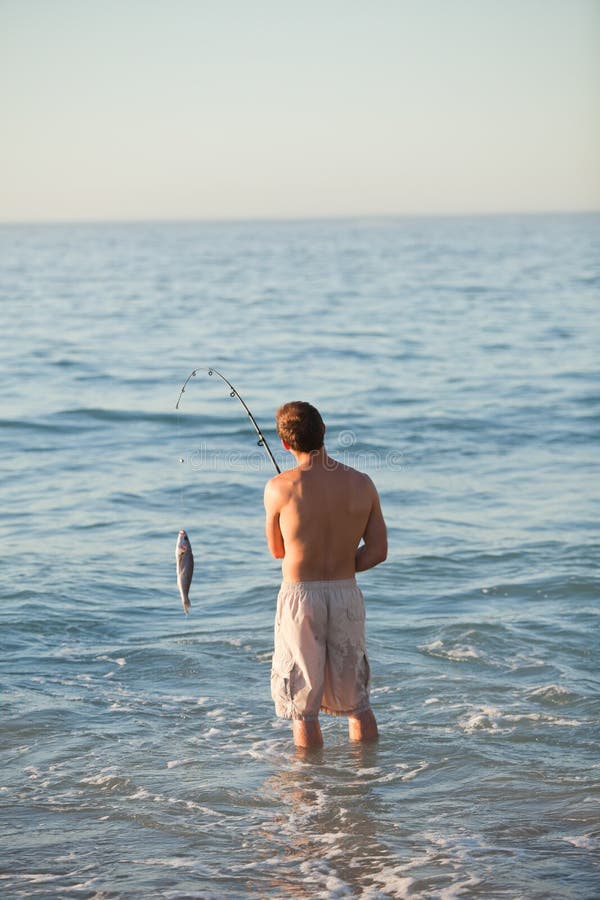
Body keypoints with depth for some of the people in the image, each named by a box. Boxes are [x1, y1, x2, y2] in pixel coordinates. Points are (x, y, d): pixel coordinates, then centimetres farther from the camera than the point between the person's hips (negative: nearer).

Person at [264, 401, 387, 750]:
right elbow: (378, 551, -1)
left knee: (304, 709, 7)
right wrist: (339, 568, 7)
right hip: (348, 594, 3)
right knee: (357, 702, 18)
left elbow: (277, 550, 3)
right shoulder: (362, 484, -3)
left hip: (300, 595, -3)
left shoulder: (280, 488, -11)